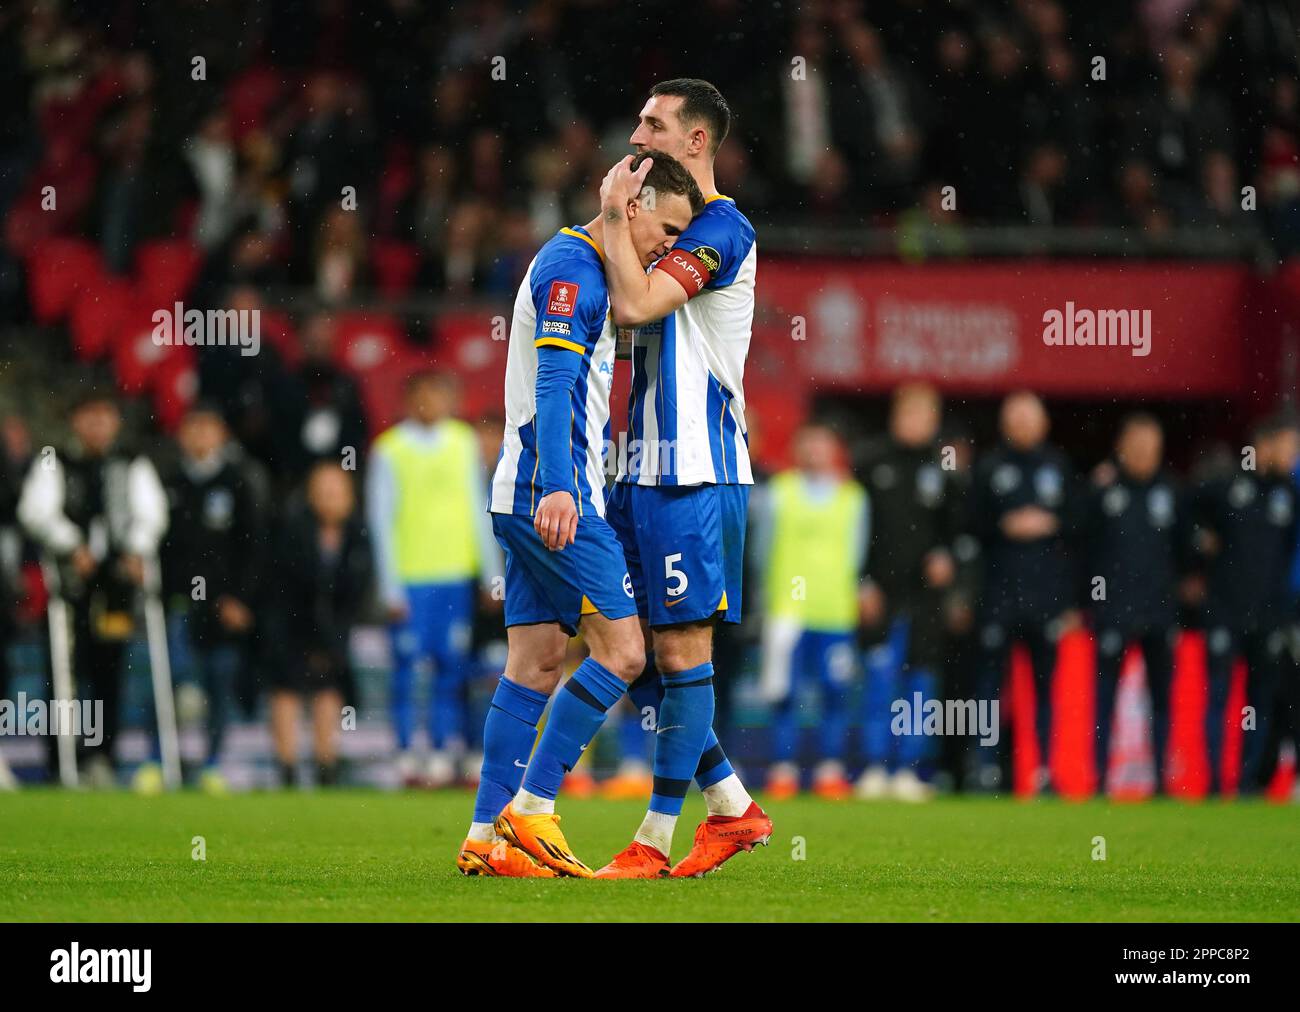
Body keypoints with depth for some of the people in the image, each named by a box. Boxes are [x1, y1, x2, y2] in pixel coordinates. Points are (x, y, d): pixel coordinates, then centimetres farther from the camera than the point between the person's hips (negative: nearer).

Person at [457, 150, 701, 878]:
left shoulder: (581, 268, 21)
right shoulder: (569, 267, -11)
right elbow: (555, 382, -23)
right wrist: (557, 488, -33)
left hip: (532, 497, 10)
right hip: (555, 499, -10)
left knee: (536, 664, 7)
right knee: (622, 652, -10)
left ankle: (487, 836, 4)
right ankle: (532, 811, -10)